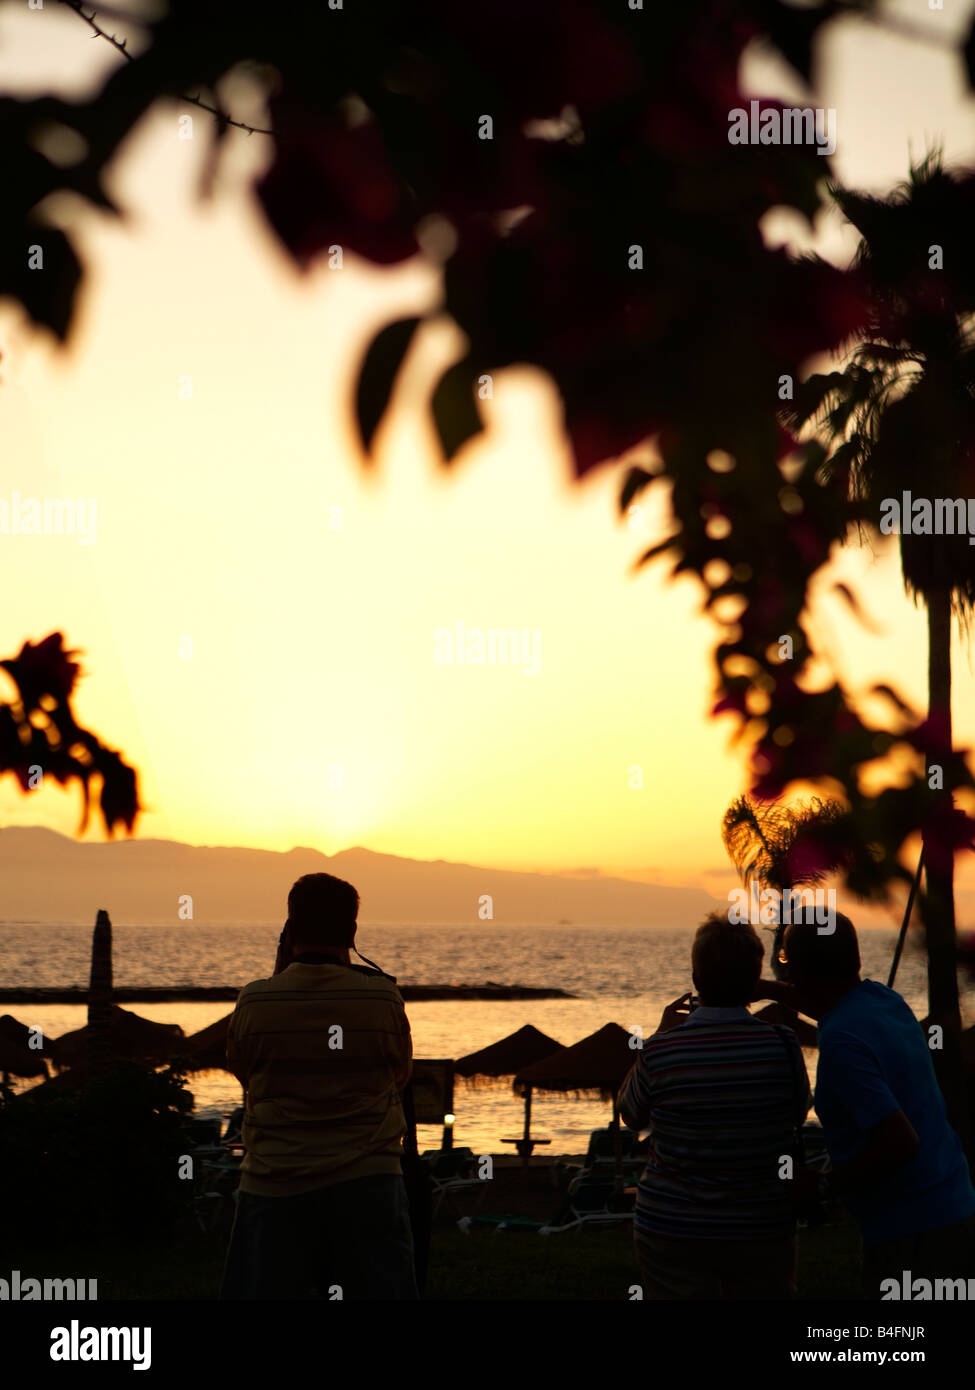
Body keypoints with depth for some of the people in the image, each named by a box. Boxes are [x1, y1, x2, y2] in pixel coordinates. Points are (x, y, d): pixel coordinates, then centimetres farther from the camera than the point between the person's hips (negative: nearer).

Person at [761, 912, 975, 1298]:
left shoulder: (842, 1044, -22)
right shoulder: (885, 999, 6)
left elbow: (900, 1142, -27)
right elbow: (834, 1008, 32)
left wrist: (824, 1186, -14)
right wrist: (766, 989, 42)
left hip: (911, 1237, -9)